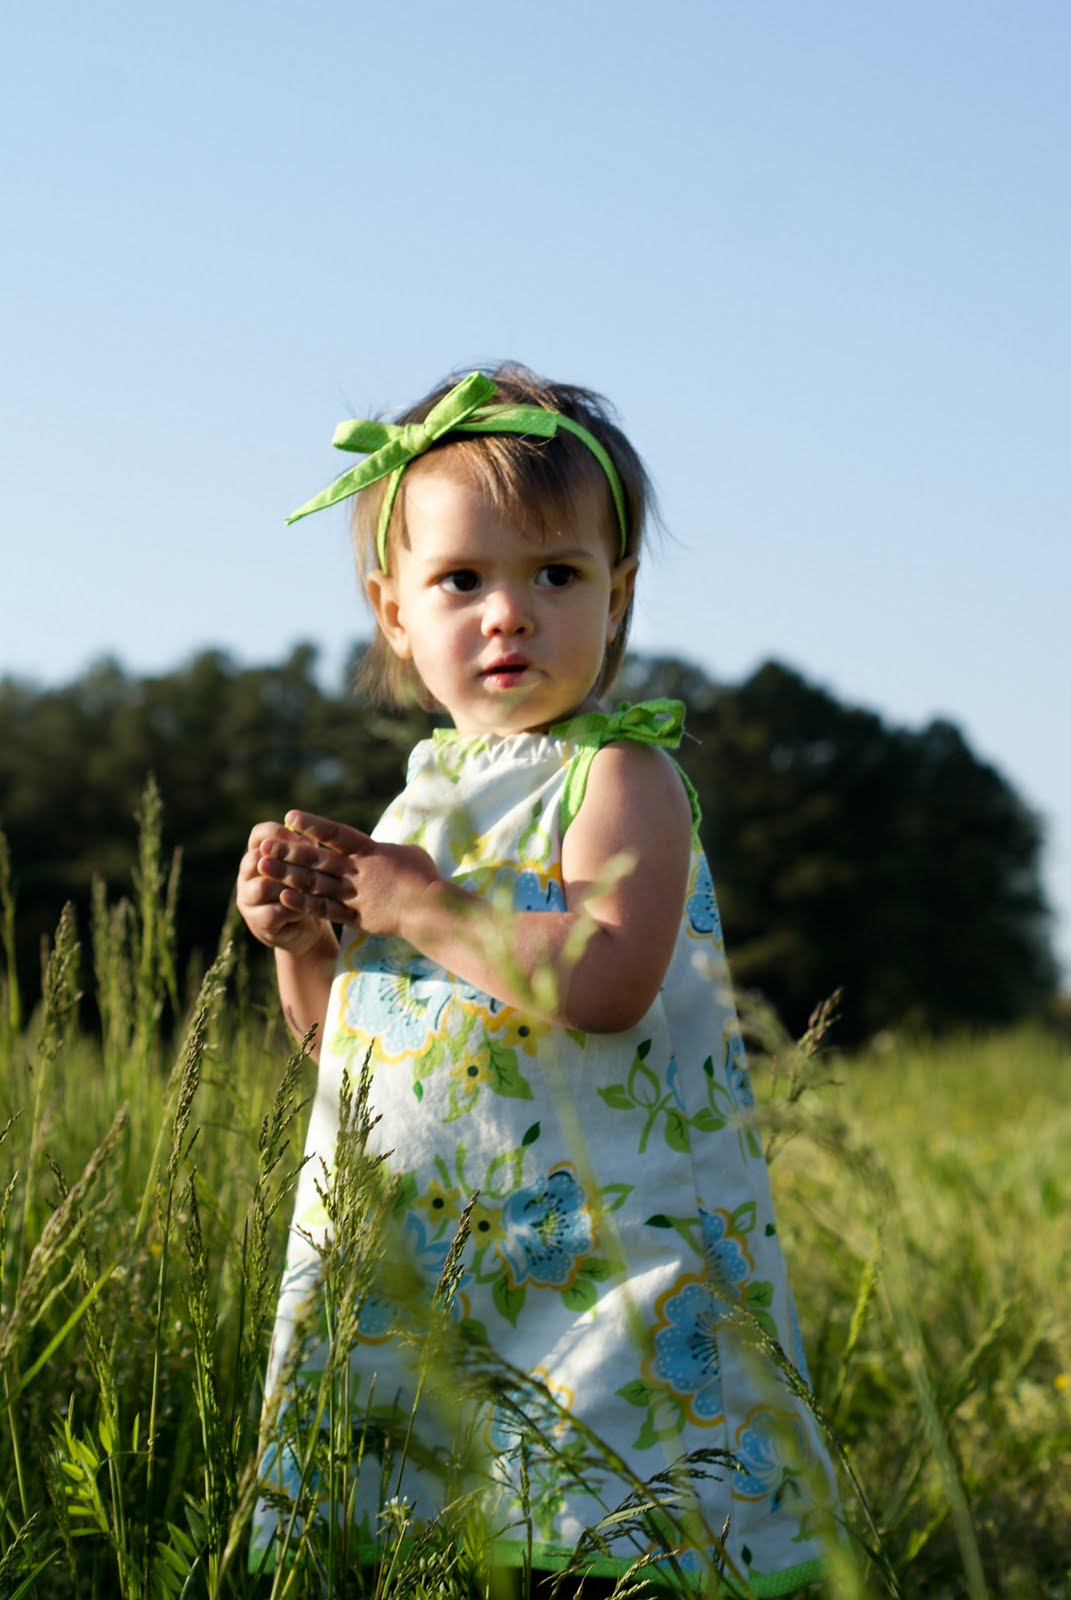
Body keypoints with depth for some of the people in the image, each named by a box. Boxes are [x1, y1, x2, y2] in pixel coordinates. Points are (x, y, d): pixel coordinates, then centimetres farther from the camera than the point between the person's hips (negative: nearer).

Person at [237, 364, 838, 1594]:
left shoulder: (620, 772, -8)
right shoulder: (427, 789, 14)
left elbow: (608, 981, -26)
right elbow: (336, 1033, 20)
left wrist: (420, 906, -18)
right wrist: (301, 929, 0)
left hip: (586, 1251, -7)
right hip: (409, 1257, 7)